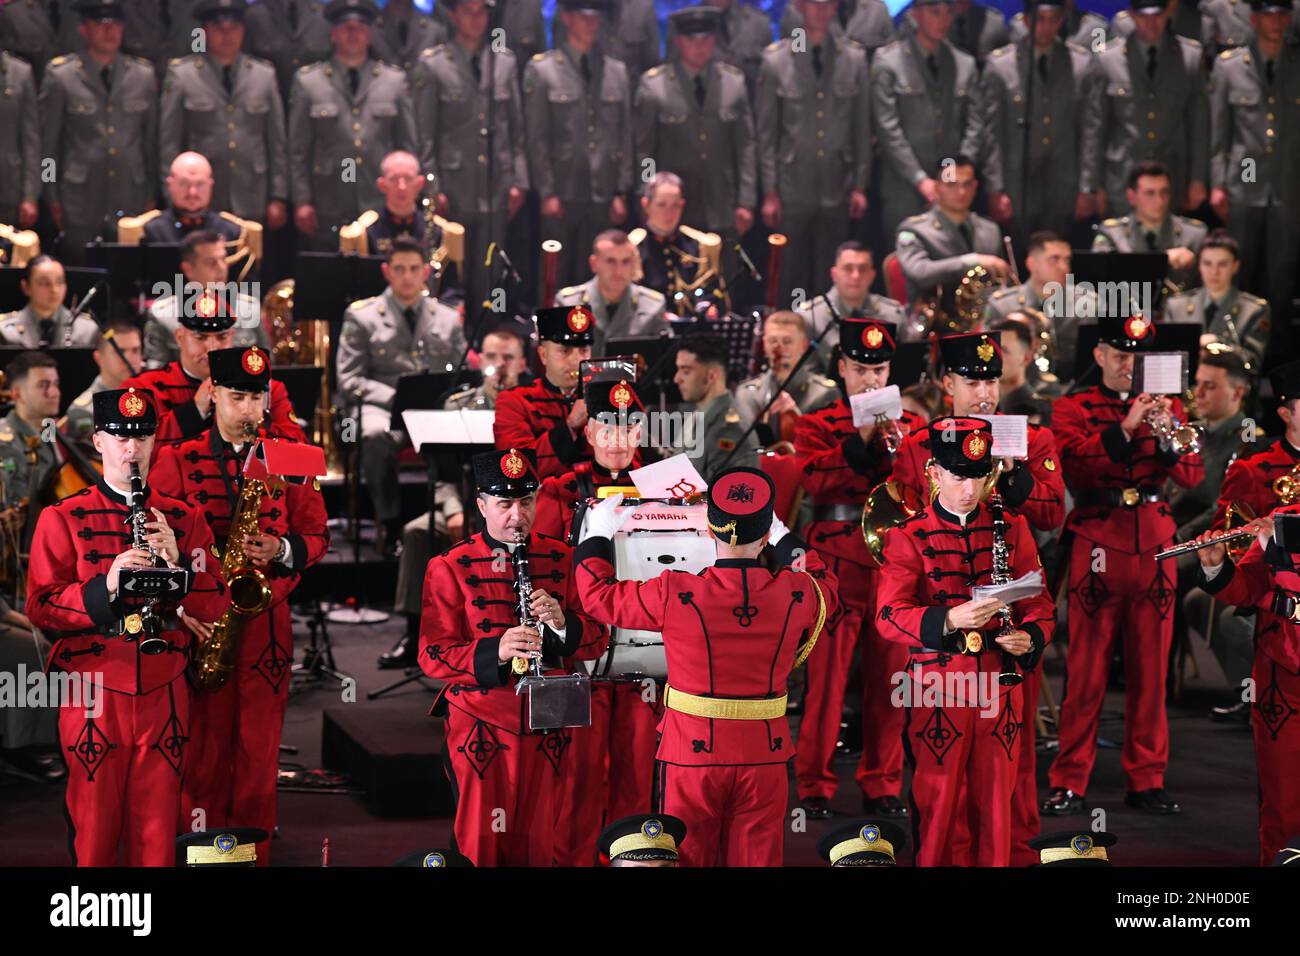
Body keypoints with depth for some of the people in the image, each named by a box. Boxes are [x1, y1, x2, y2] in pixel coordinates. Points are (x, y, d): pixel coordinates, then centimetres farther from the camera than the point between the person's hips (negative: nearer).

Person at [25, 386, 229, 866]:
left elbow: (215, 605, 6)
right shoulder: (62, 518, 3)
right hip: (93, 695, -2)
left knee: (157, 830, 5)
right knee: (93, 831, 1)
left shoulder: (184, 518, 11)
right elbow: (41, 608, -4)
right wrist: (106, 584, -19)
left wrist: (176, 561, -12)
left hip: (164, 695, 2)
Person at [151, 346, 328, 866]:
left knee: (258, 748, 3)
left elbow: (317, 536, 10)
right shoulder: (178, 461, 2)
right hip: (201, 625, -2)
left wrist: (283, 549, -11)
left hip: (266, 621, 2)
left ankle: (254, 855, 11)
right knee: (203, 749, 0)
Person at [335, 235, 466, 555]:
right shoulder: (362, 316, 9)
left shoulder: (448, 319, 19)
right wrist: (395, 397, -14)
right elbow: (349, 381, 2)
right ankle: (389, 523, -25)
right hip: (384, 407, -2)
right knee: (376, 436, -40)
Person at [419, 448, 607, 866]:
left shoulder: (561, 559, 6)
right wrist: (494, 651, -25)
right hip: (481, 729, -3)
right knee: (482, 846, 0)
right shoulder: (450, 568, -3)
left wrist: (562, 622, -17)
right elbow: (433, 655, -8)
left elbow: (598, 638, 5)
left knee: (536, 846, 10)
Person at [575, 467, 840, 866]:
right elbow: (828, 594, 20)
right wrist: (785, 539, 31)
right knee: (757, 860, 11)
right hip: (764, 757, 2)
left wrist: (597, 534, 18)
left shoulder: (675, 595, -14)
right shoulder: (796, 595, -6)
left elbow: (598, 595, 2)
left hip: (692, 754, -2)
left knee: (686, 859, 10)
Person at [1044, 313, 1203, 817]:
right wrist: (1126, 427, -24)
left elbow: (1191, 474, 1)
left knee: (1150, 670, 6)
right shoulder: (1072, 409, 4)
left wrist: (1166, 432, -17)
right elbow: (1078, 468, -14)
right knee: (1086, 671, -2)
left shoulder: (1166, 406, 12)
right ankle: (1069, 783, 4)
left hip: (1154, 546, 3)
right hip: (1097, 544, -3)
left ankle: (1146, 780, 14)